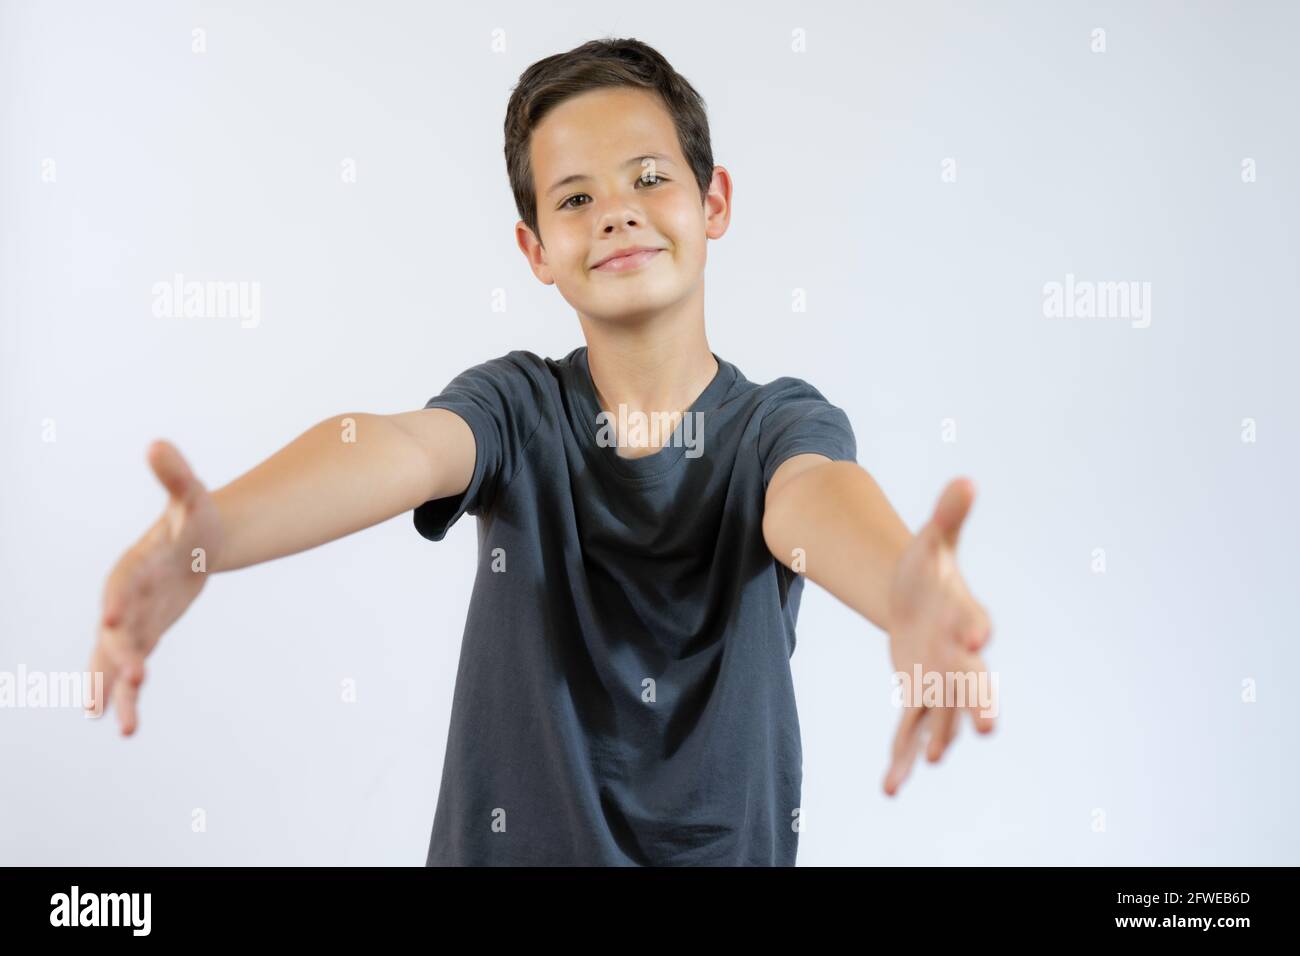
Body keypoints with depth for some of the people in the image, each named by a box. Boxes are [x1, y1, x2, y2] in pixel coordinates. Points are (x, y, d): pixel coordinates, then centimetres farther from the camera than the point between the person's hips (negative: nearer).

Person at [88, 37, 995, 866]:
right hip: (507, 841, 1)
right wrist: (208, 534, -49)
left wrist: (908, 591, -56)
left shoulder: (782, 421, -10)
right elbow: (400, 448, -28)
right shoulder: (517, 406, -8)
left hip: (726, 844, 0)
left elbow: (815, 493, -32)